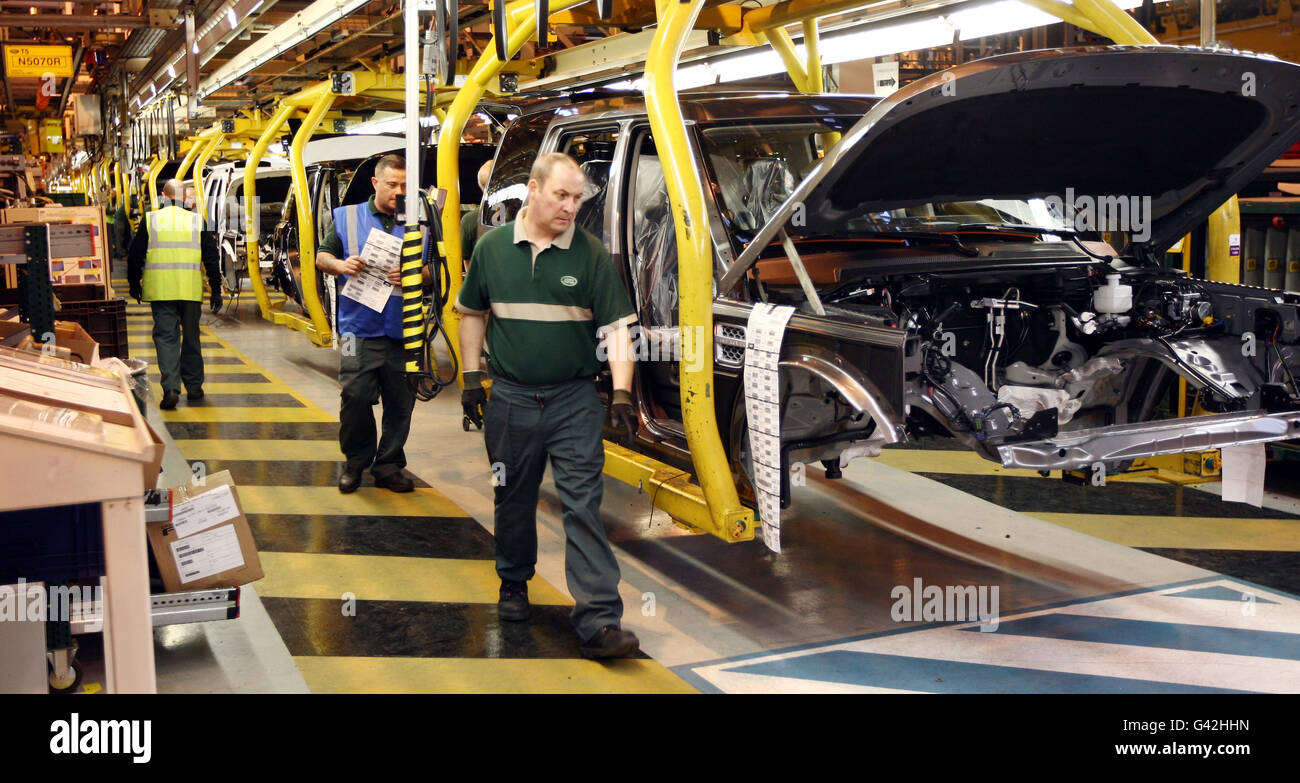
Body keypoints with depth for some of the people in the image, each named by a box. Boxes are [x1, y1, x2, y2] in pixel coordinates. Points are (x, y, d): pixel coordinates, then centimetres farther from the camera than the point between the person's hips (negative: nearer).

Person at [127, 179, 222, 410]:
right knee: (191, 337, 12)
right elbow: (211, 258, 5)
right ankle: (194, 388, 19)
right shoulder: (197, 221, 4)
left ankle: (170, 388, -14)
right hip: (191, 290, 1)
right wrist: (216, 291, 10)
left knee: (165, 336, -1)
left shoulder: (150, 220, 3)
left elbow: (135, 255, 6)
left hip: (159, 290, -1)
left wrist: (134, 285, 19)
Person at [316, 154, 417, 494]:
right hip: (361, 327, -1)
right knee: (355, 396, -5)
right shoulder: (347, 217, 9)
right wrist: (341, 264, -8)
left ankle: (388, 466, 17)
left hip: (404, 329, 1)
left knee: (401, 401, 4)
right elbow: (322, 256, 13)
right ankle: (355, 462, 14)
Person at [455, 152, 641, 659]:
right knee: (513, 499, 14)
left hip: (574, 399, -2)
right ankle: (513, 584, 38)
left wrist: (622, 392, -14)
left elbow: (616, 325, -4)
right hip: (510, 397, 2)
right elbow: (472, 313, 14)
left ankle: (599, 622, -9)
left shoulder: (590, 253, -2)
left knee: (583, 506, -7)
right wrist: (472, 376, 8)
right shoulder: (493, 247, 4)